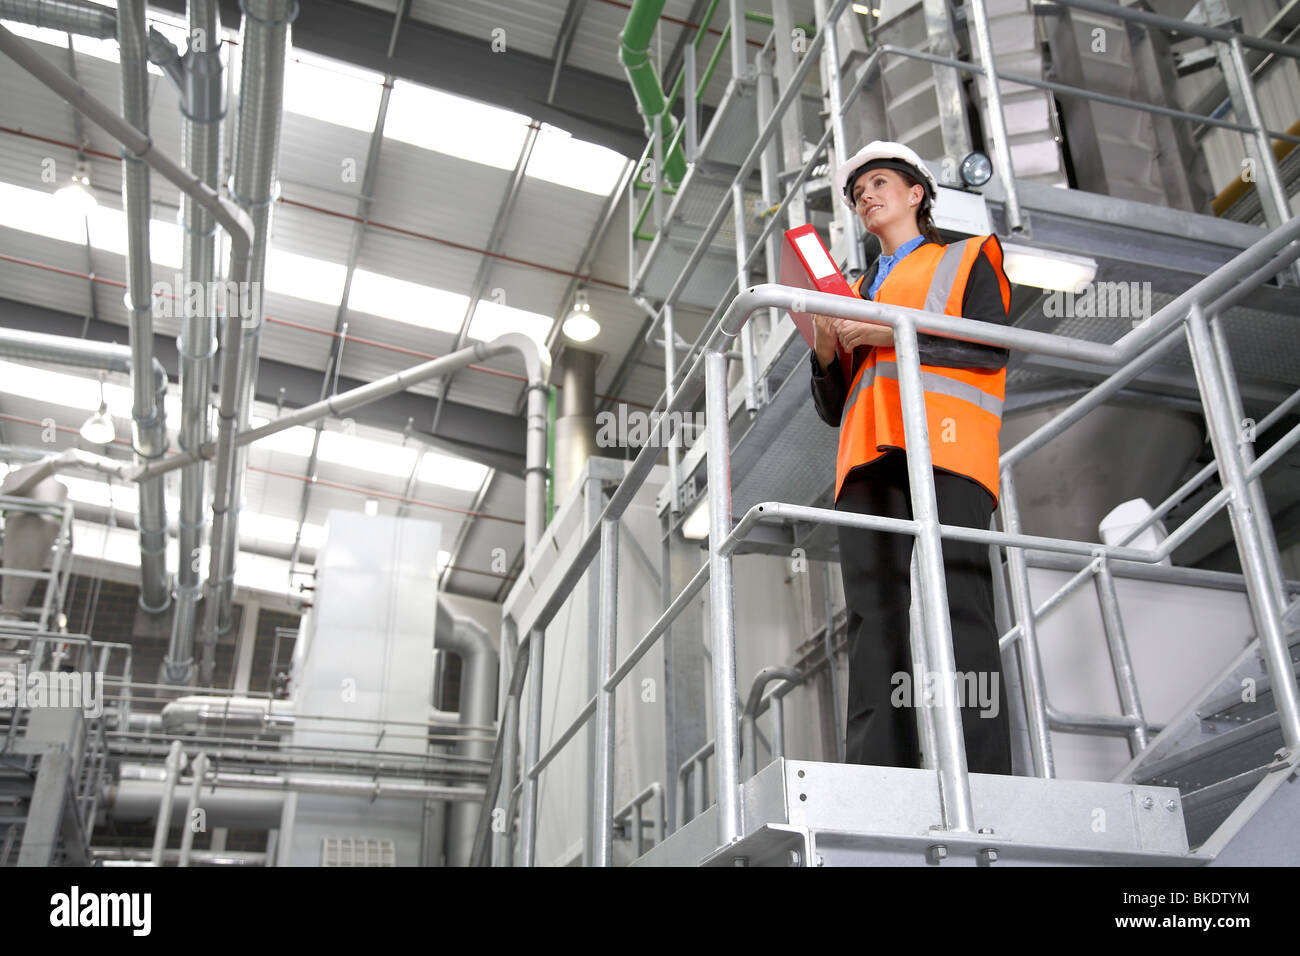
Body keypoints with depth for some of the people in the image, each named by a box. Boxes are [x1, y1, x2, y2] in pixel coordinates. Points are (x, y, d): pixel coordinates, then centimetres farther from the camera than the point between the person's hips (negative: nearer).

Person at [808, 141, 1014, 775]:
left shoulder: (966, 260, 22)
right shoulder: (856, 294, 34)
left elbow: (993, 346, 2)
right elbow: (833, 408, 28)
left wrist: (892, 331, -4)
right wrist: (825, 354, 7)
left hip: (944, 445, -4)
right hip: (870, 459, 4)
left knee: (956, 610, -16)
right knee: (873, 620, -10)